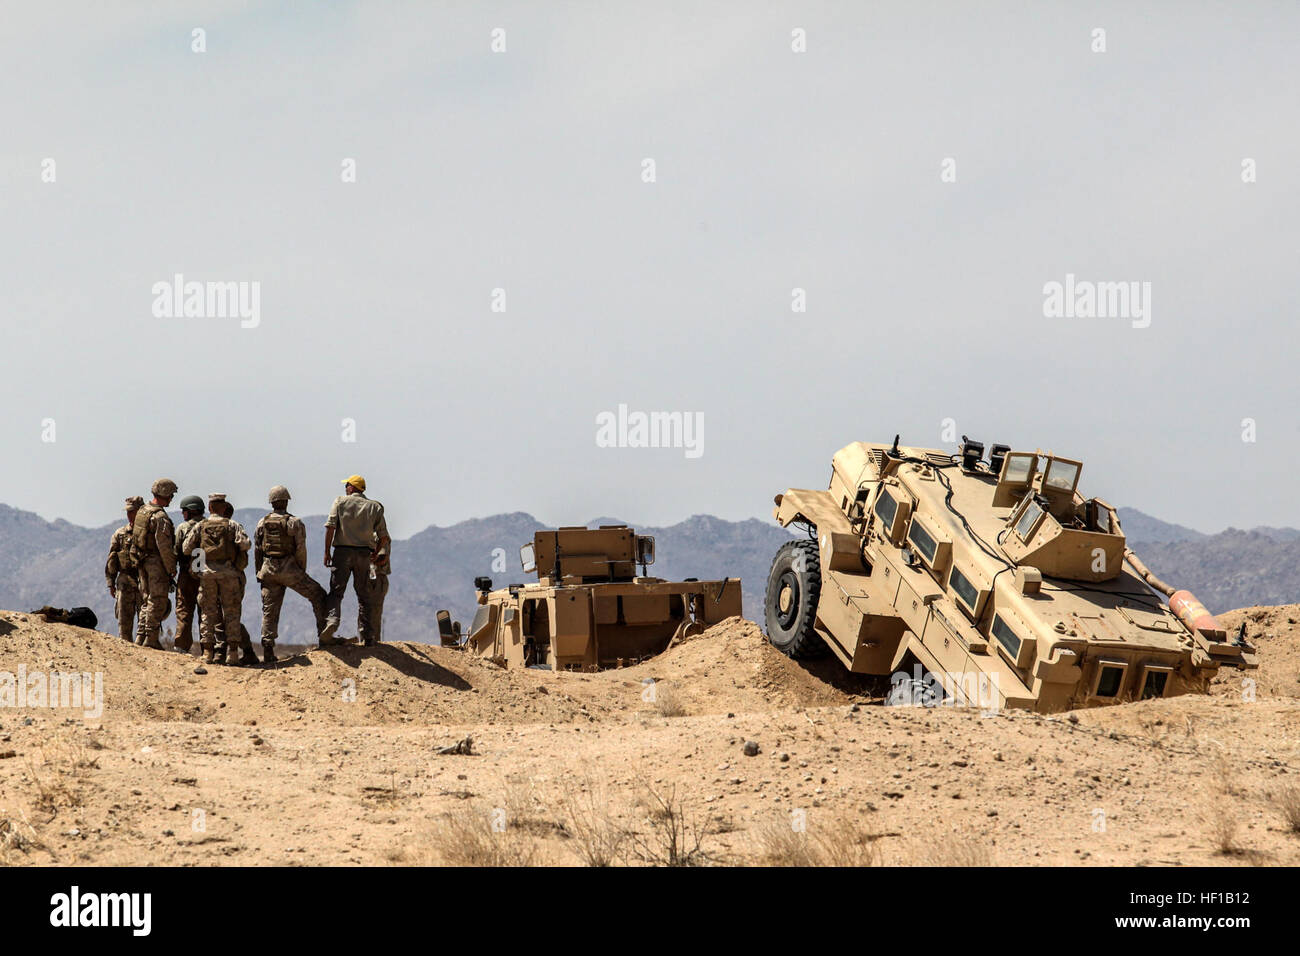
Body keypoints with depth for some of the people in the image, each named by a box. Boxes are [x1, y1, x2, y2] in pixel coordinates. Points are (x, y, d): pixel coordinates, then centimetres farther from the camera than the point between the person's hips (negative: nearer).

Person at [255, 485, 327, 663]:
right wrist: (302, 573, 5)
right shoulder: (295, 523, -5)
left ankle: (267, 651, 2)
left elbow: (257, 550, 8)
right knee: (318, 595, 11)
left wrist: (259, 574, 15)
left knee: (269, 611, 7)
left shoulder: (262, 524, 6)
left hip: (268, 570, 4)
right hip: (289, 568, -4)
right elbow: (301, 550, -6)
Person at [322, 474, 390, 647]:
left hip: (342, 551, -2)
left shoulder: (341, 501, 4)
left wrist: (327, 552, -1)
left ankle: (331, 621, -26)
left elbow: (330, 526, -6)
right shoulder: (375, 507, 10)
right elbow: (384, 537, 5)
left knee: (336, 591, -1)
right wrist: (375, 553, 21)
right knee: (364, 595, 9)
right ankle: (366, 635, 7)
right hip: (364, 553, 2)